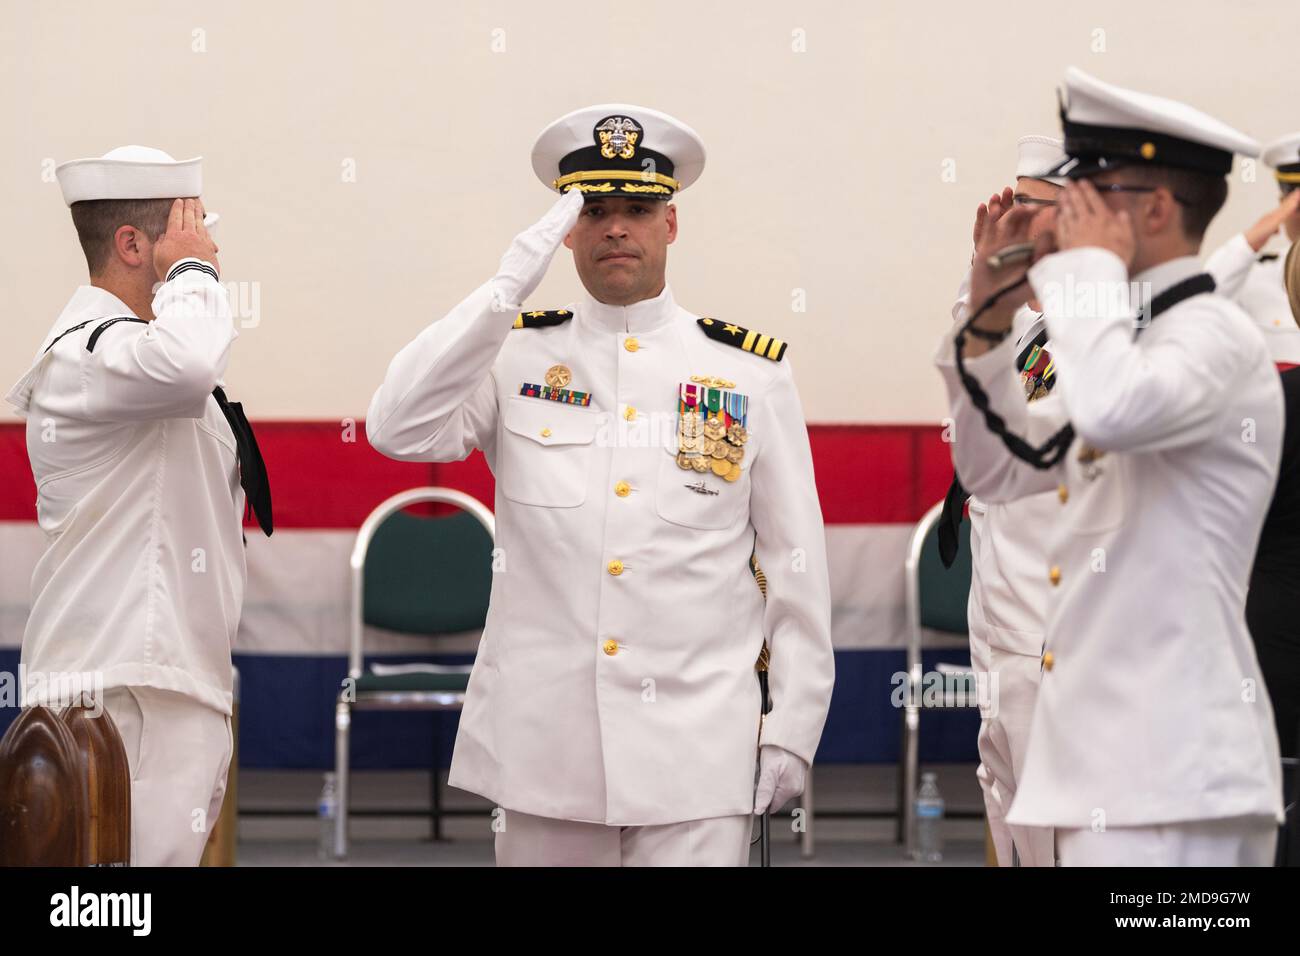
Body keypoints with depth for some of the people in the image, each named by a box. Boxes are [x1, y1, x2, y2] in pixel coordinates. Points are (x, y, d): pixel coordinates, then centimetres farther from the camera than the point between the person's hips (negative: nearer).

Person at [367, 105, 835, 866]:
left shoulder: (751, 373, 6)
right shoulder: (517, 355, 7)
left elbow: (795, 564, 6)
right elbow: (398, 430, -10)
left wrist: (792, 730, 2)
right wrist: (508, 287, -13)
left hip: (696, 751, -1)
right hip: (544, 744, 1)